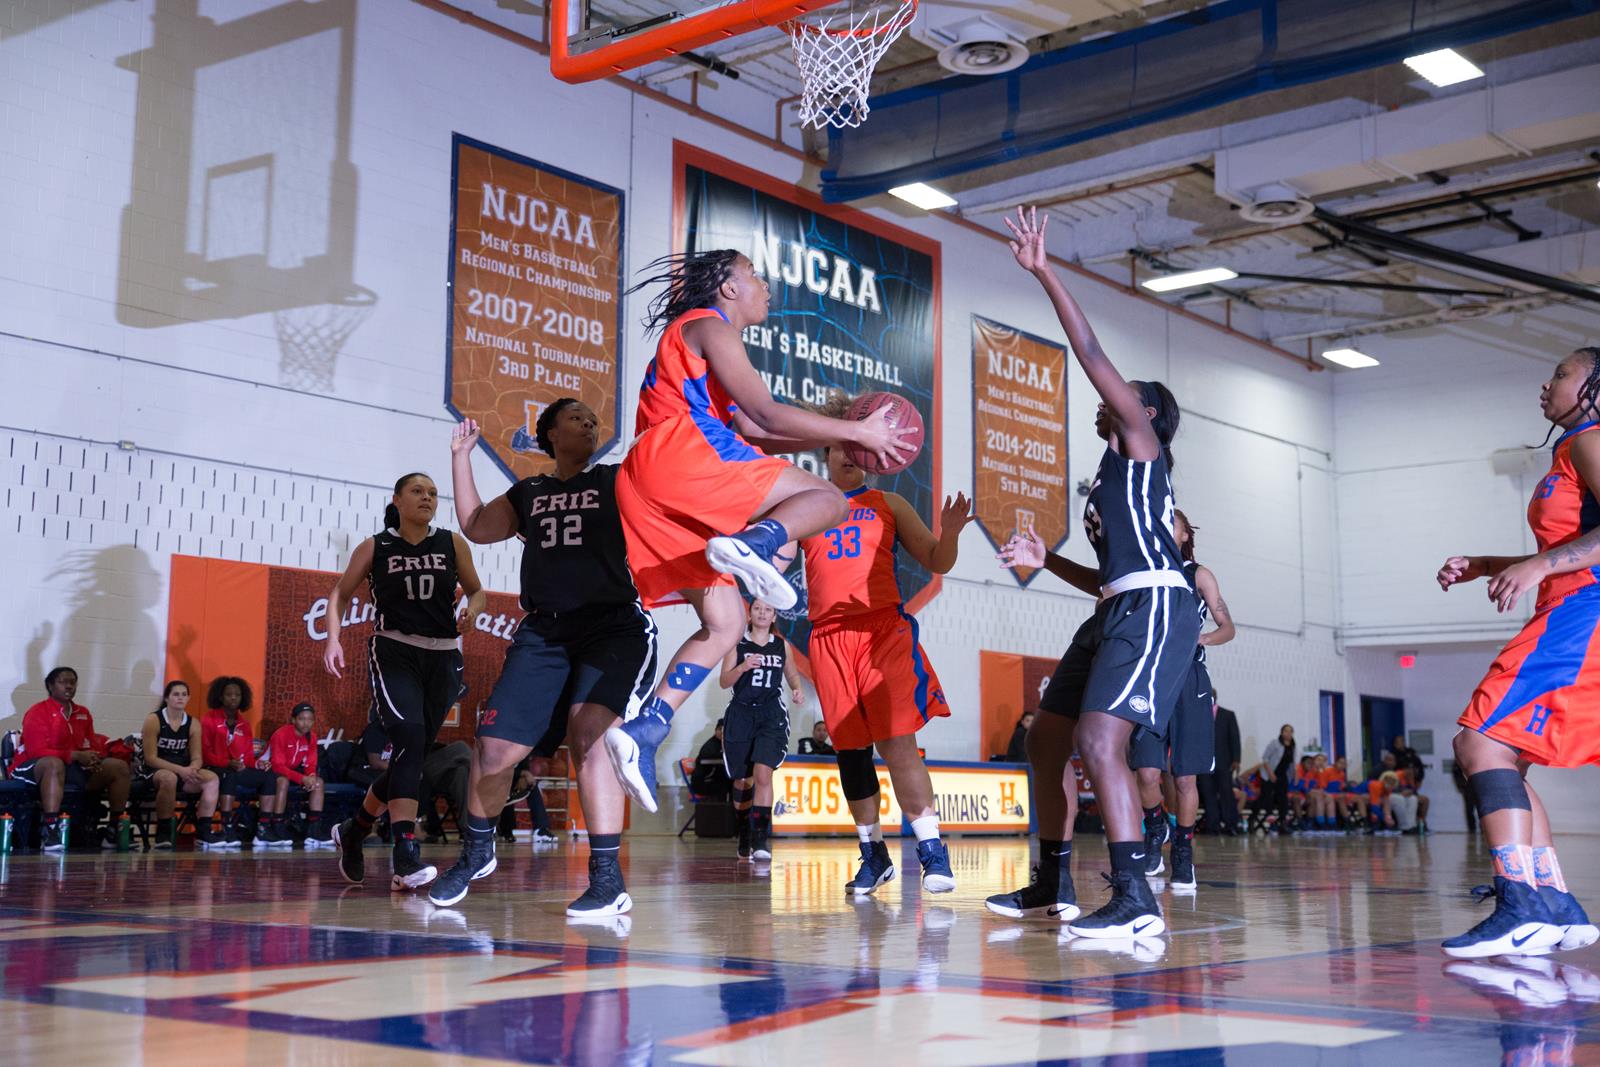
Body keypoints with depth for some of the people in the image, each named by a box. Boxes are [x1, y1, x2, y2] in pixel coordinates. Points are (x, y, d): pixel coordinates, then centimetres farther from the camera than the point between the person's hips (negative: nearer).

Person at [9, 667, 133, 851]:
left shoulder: (83, 714, 12)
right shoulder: (38, 712, -7)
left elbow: (92, 746, 14)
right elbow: (37, 752, -17)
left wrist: (93, 758, -13)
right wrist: (76, 755, -24)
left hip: (74, 767, 7)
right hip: (32, 769, -7)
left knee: (120, 767, -6)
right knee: (54, 763, -43)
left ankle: (114, 831, -6)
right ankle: (50, 833, -49)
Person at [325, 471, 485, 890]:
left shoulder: (452, 544, 7)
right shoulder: (374, 547, 3)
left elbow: (477, 591, 16)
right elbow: (340, 593, 9)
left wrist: (471, 612, -7)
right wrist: (333, 640, -6)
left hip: (443, 658, 3)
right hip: (394, 652, -3)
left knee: (412, 754, 6)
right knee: (409, 741, -23)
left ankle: (354, 830, 29)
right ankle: (404, 853, -24)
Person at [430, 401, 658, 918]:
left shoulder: (618, 481, 11)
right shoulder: (529, 493, 21)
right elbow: (476, 526, 26)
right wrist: (461, 455, 25)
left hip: (615, 627, -3)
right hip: (544, 632, 4)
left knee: (589, 733, -26)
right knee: (494, 747, -2)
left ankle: (608, 880, -22)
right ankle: (475, 854, 26)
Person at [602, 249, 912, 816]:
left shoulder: (698, 336, 34)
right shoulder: (708, 325, 4)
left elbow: (752, 431, 30)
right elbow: (766, 413, -6)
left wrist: (841, 438, 24)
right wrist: (857, 433, 1)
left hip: (652, 497, 9)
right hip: (676, 456, -9)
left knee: (723, 625, 8)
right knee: (827, 499, -9)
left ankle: (644, 731, -4)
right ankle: (749, 545, -36)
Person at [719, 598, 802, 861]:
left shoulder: (782, 645, 9)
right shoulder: (737, 644, 4)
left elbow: (793, 674, 24)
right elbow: (724, 681, -2)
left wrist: (798, 690, 3)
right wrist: (742, 667, -20)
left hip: (771, 714, 0)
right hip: (741, 713, 0)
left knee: (763, 774, -19)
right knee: (742, 781, 7)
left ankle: (761, 838, -21)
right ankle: (744, 839, 22)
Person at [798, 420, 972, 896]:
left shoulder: (888, 504, 13)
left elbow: (937, 561, 9)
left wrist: (949, 533, -11)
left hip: (883, 628, -2)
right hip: (829, 636, 2)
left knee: (897, 741, -13)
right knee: (850, 749, 5)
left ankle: (931, 848, -10)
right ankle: (873, 853, 16)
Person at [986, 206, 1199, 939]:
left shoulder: (1142, 444, 3)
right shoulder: (1115, 476, 27)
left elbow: (1091, 353, -6)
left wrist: (1045, 274, -7)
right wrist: (1046, 562, 21)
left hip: (1154, 608, -10)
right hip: (1118, 610, 10)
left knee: (1098, 742, -24)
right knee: (1045, 739, 12)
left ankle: (1136, 902, -27)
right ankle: (1052, 885, 20)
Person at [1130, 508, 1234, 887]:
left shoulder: (1198, 575, 6)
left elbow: (1227, 628, 6)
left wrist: (1198, 639, -14)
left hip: (1188, 679, -1)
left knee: (1185, 777, 1)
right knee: (1147, 773, -12)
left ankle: (1183, 854, 15)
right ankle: (1156, 831, 17)